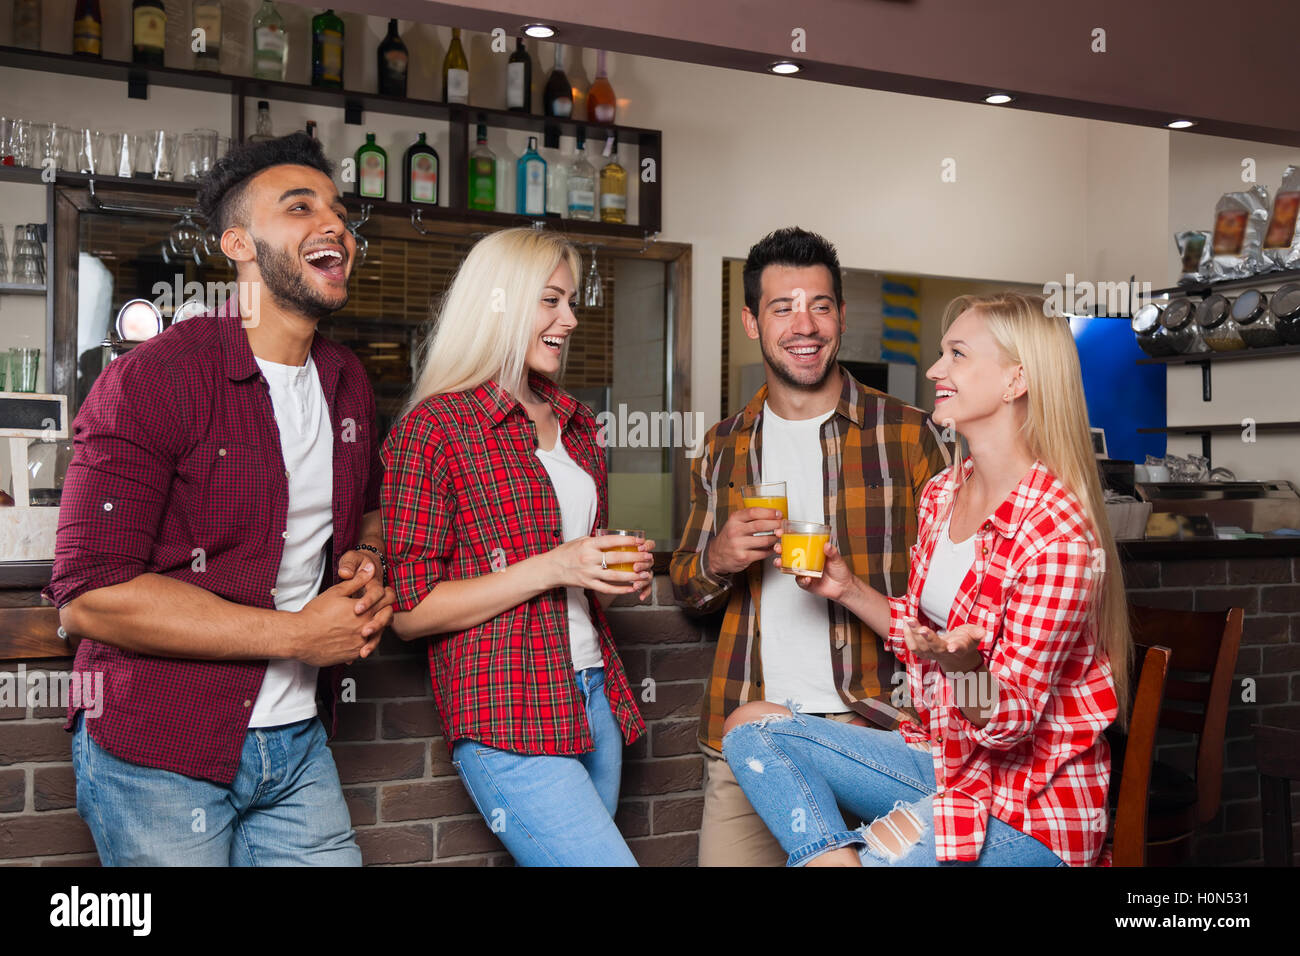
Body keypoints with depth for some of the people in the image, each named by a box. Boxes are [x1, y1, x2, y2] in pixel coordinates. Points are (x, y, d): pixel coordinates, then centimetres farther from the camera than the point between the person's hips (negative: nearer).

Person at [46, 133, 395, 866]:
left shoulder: (349, 383, 8)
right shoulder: (155, 379, -15)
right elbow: (88, 594, -20)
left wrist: (368, 560, -1)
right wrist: (296, 633, -19)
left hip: (298, 743, 6)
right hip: (157, 756, -6)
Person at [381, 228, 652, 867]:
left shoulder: (573, 423, 15)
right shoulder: (435, 427, -8)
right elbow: (408, 613, -12)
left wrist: (622, 570, 6)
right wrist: (551, 568, -18)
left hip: (594, 696, 7)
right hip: (507, 718, -7)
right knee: (607, 860, -14)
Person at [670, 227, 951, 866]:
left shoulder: (908, 434, 0)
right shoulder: (725, 447, 10)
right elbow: (684, 586, 17)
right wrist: (717, 560, -6)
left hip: (874, 724, -2)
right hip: (746, 727, 3)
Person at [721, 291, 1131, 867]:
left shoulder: (1058, 532, -22)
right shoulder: (941, 494, 2)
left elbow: (1010, 721, -19)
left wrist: (962, 665, -38)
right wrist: (848, 589, 3)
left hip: (1031, 803, -8)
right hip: (944, 757, 8)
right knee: (750, 726, -3)